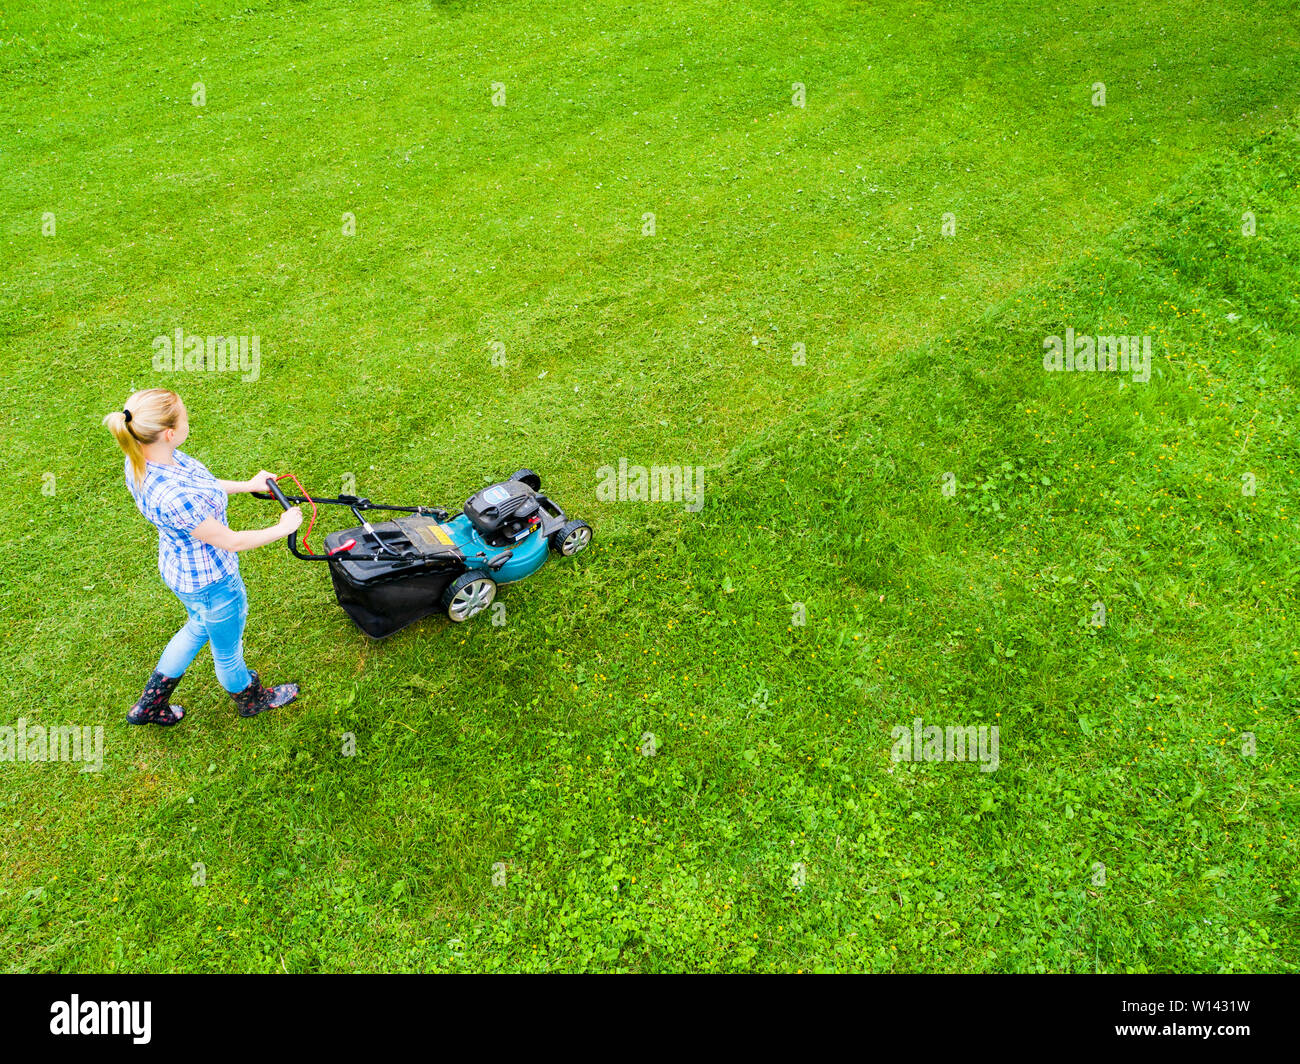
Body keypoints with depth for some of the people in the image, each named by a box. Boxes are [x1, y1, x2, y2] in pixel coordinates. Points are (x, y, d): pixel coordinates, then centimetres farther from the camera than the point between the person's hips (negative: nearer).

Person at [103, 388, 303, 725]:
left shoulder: (141, 458, -15)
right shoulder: (171, 497, -41)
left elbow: (197, 483, 6)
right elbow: (231, 541, -27)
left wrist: (247, 485, 11)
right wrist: (283, 528, -12)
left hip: (180, 567, 9)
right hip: (211, 581, -9)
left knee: (198, 627, 36)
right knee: (228, 649, 23)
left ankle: (150, 705, 53)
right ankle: (249, 698, 55)